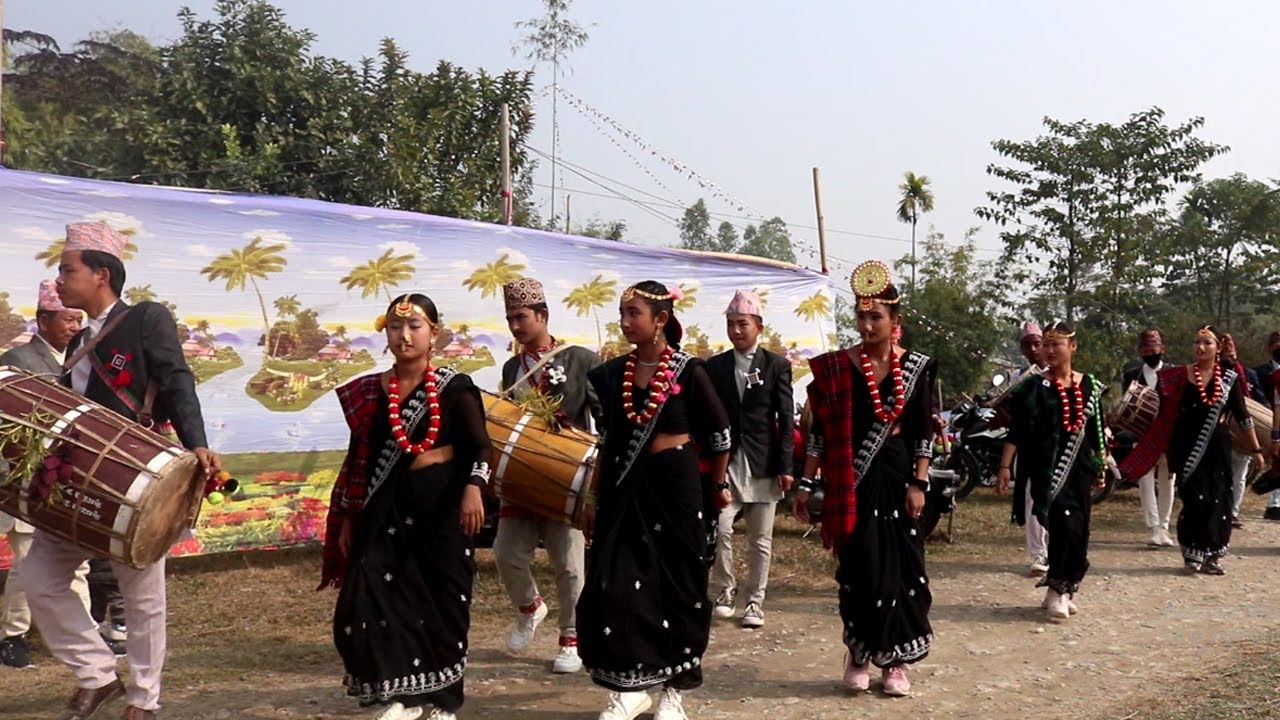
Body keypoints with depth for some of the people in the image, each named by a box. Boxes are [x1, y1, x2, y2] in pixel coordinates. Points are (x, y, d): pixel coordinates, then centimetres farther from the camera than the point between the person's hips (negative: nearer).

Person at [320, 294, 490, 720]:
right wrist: (347, 518, 11)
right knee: (369, 601, -4)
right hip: (387, 506, 3)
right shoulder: (370, 392, 7)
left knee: (441, 601, 4)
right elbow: (358, 459, 11)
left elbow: (479, 447, -9)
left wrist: (473, 488, -27)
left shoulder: (453, 388, -3)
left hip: (441, 504, -3)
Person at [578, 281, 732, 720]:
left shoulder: (689, 371, -9)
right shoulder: (613, 372, 4)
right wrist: (595, 497, 10)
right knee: (611, 587, -1)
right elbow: (607, 441, 11)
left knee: (677, 585, 4)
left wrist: (718, 485, 11)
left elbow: (719, 435, 1)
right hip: (625, 487, 4)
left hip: (675, 485, -4)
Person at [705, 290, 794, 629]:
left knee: (760, 539, 4)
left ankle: (755, 602, 15)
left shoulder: (777, 365, 2)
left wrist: (785, 466, -5)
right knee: (720, 528, -10)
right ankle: (724, 592, 9)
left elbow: (786, 419, 0)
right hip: (725, 461, 1)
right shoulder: (714, 366, 7)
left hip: (763, 464, -1)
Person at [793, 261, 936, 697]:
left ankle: (895, 661, 14)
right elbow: (820, 432, 0)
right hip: (852, 484, -1)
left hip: (897, 480, 1)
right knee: (858, 569, 2)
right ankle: (859, 656, 18)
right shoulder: (835, 368, -2)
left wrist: (919, 484, -4)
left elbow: (924, 433, 3)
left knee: (900, 567, 3)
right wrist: (806, 485, -2)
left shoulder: (915, 368, 1)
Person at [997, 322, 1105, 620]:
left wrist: (1101, 465, 14)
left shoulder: (1090, 387, 9)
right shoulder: (1033, 387, -2)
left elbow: (1097, 431, 15)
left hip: (1080, 465, 4)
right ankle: (1057, 588, -7)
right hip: (1047, 466, -4)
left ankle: (1065, 589, 19)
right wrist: (1005, 466, -11)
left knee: (1079, 529, 4)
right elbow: (1016, 431, -4)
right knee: (1066, 523, -19)